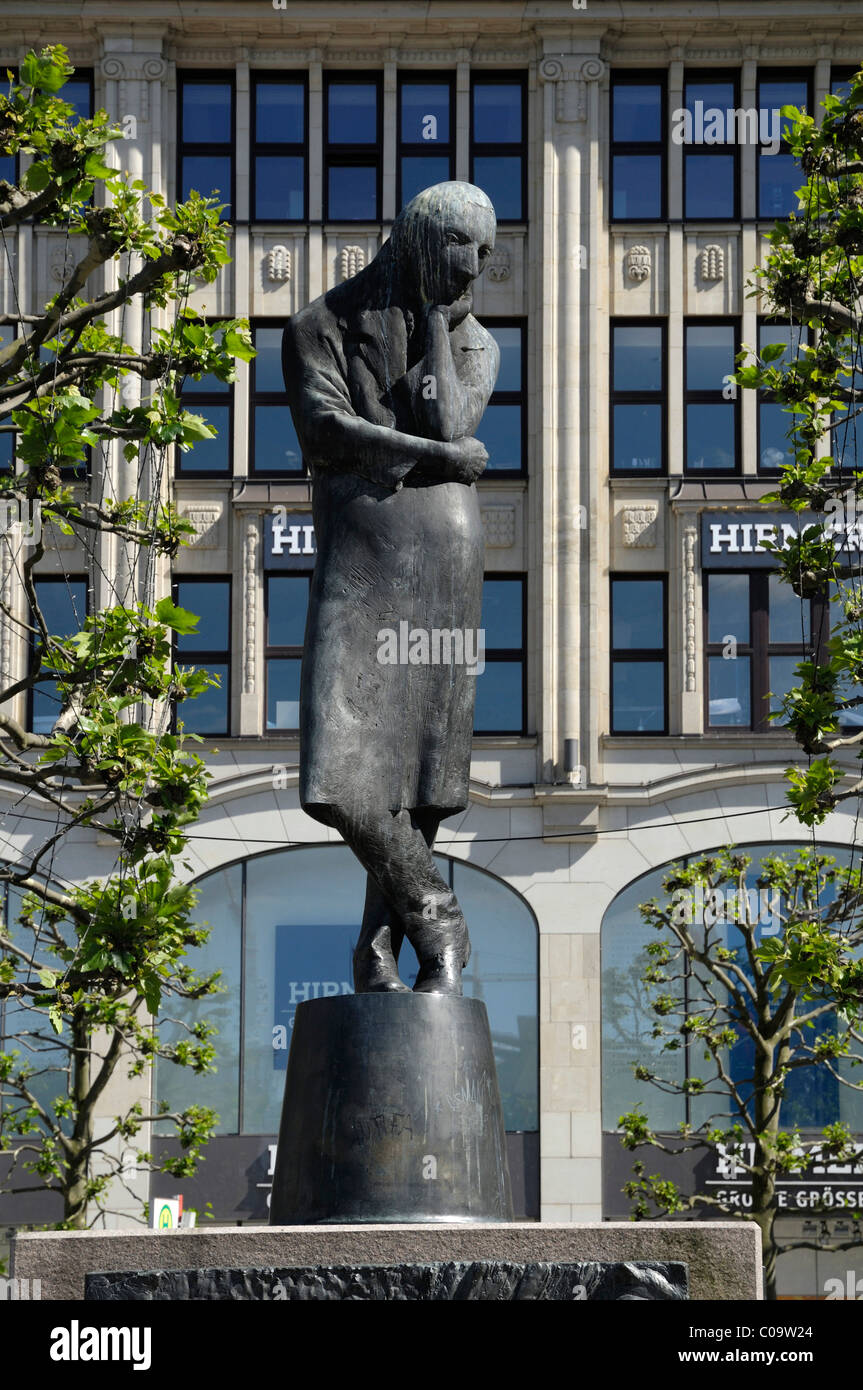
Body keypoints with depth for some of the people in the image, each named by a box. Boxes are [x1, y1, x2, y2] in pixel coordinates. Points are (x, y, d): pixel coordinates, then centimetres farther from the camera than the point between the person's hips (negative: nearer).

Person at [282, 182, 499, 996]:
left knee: (421, 768, 0)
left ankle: (379, 946, 13)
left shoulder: (475, 346, 16)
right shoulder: (322, 326, 8)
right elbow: (325, 430, -8)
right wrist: (434, 455, -9)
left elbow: (449, 427, -4)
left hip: (445, 560, 2)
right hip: (356, 562, -2)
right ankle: (436, 920, 3)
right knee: (337, 777, -14)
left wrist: (437, 319, 2)